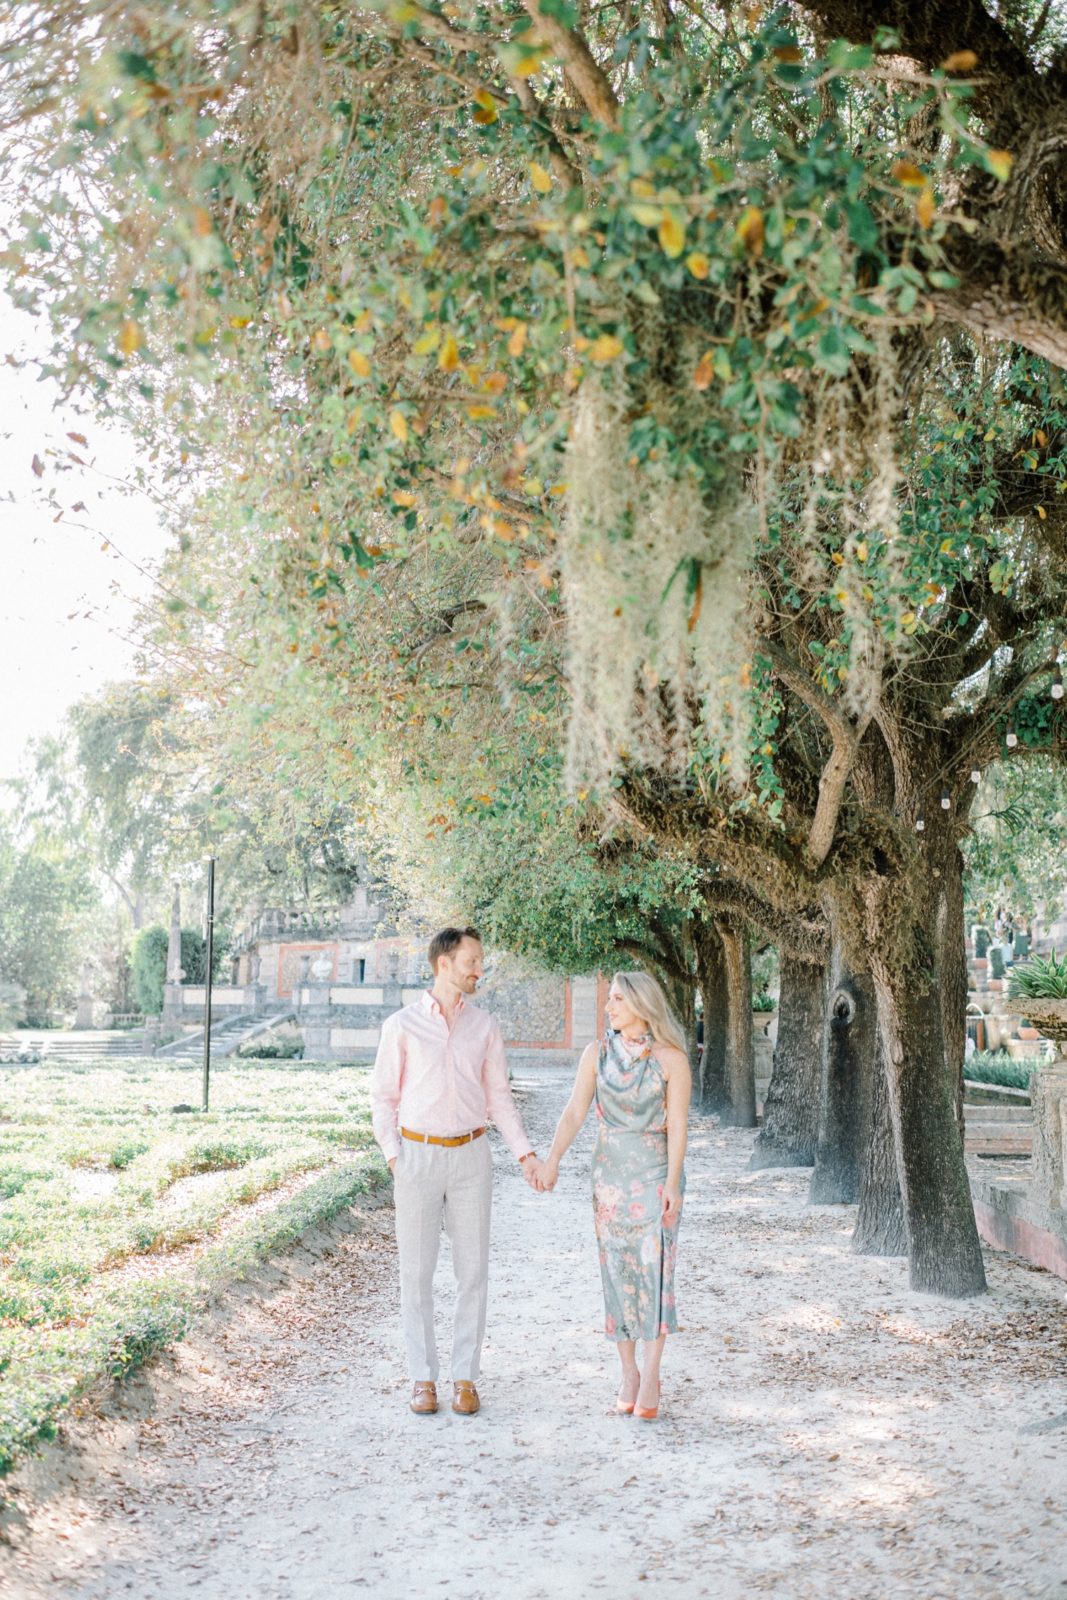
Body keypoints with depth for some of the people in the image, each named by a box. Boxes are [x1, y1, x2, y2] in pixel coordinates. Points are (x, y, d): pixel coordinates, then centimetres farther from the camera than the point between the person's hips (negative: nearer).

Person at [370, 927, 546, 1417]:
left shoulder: (484, 1026, 5)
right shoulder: (401, 1025, -2)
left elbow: (499, 1097, 8)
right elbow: (383, 1097, 2)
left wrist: (526, 1154, 0)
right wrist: (393, 1158, -8)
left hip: (470, 1156, 2)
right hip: (417, 1155, -2)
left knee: (472, 1270, 4)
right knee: (416, 1271, 3)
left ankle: (465, 1377, 13)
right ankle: (422, 1378, 13)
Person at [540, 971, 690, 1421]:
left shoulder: (671, 1058, -8)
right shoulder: (597, 1053, 0)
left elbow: (677, 1125, -10)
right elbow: (575, 1111, -6)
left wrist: (672, 1184, -15)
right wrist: (553, 1157, -21)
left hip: (657, 1171, -3)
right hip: (610, 1170, 3)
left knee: (655, 1269, -8)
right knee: (618, 1270, 5)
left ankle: (651, 1376, -5)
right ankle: (629, 1372, 15)